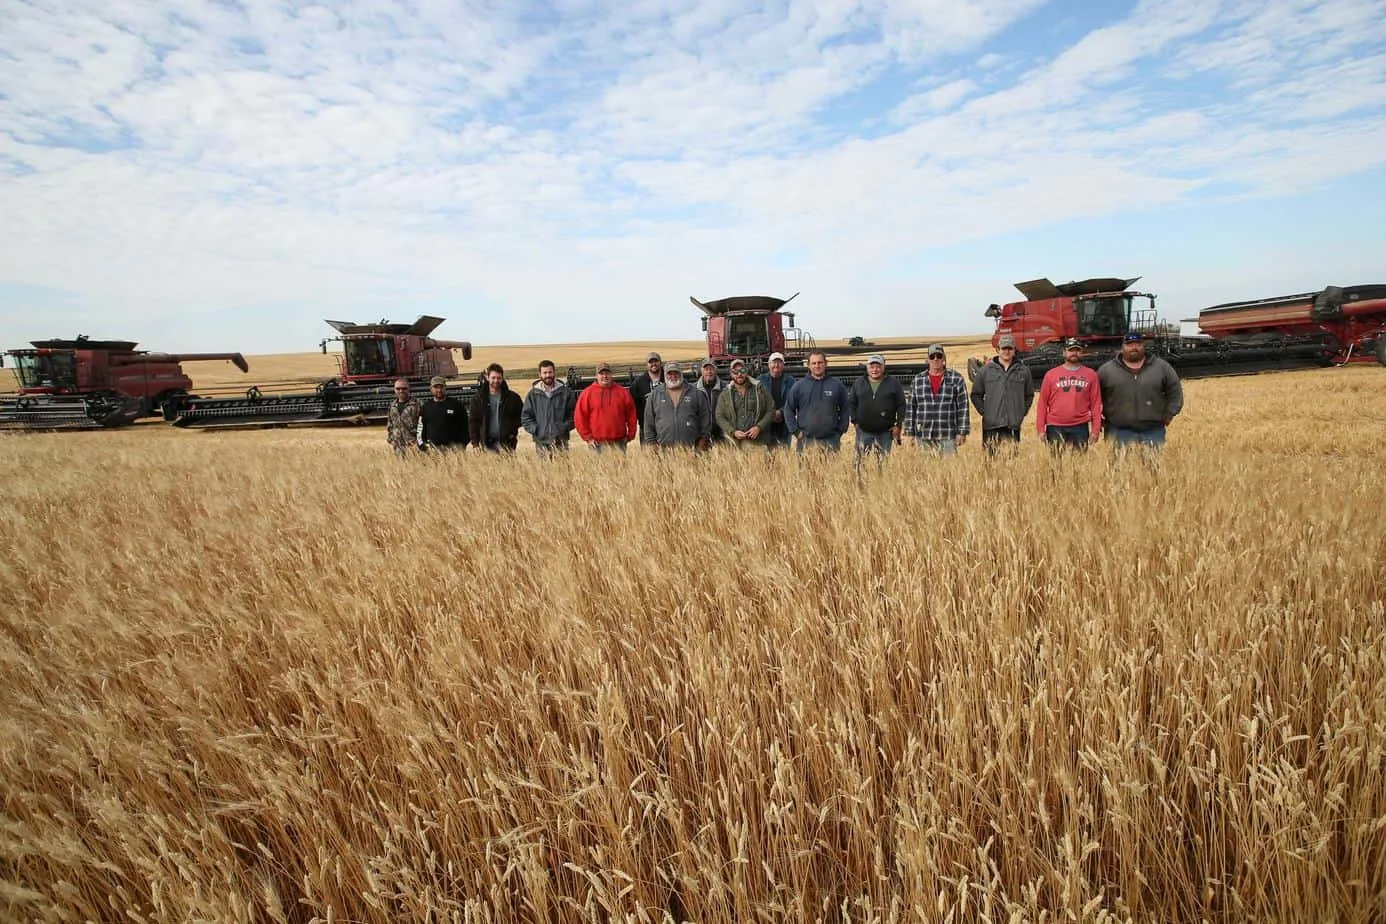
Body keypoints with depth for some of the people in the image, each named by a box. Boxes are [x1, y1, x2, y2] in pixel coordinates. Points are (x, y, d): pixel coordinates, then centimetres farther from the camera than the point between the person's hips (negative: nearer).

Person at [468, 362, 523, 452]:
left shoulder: (513, 398, 4)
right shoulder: (478, 398, 6)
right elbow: (473, 422, 6)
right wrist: (475, 443, -2)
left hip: (506, 443, -1)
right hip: (487, 444, 1)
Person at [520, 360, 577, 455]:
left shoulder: (566, 392, 7)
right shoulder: (533, 394, 8)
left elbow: (573, 414, 8)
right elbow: (525, 417, 9)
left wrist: (564, 428, -7)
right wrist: (536, 430, -5)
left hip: (561, 441, -1)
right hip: (541, 443, 1)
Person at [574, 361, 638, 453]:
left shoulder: (622, 392, 8)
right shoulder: (587, 393, 2)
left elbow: (631, 414, 11)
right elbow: (579, 417, 1)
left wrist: (630, 435, 5)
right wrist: (587, 437, -3)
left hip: (619, 442, 2)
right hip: (597, 444, -2)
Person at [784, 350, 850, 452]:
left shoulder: (837, 385, 6)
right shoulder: (799, 386, 4)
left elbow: (845, 409, 12)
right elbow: (789, 410, 7)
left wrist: (841, 430, 5)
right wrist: (795, 431, 0)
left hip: (831, 440, 1)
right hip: (806, 440, -1)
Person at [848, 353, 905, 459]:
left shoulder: (894, 384, 2)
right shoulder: (858, 384, 6)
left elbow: (901, 405, 3)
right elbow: (851, 403, 10)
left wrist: (898, 425, -2)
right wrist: (855, 421, 2)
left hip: (885, 432, -1)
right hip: (864, 431, 1)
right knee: (861, 459, 2)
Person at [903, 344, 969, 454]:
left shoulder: (956, 378, 3)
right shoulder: (918, 380, 9)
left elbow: (963, 406, 1)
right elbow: (911, 408, 9)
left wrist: (962, 432, -5)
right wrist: (910, 434, 5)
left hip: (948, 436, -2)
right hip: (923, 436, 2)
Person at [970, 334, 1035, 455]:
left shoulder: (1024, 371, 10)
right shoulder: (985, 371, 5)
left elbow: (1029, 396, 18)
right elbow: (976, 395, 10)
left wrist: (1022, 413, 7)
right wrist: (984, 412, 0)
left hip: (1014, 426, 2)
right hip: (992, 426, -1)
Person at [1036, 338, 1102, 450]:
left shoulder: (1090, 374, 7)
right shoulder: (1051, 374, 5)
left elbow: (1096, 403, 5)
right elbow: (1043, 402, 3)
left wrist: (1095, 429, -2)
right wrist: (1041, 429, -3)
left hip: (1080, 427, 1)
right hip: (1055, 428, -1)